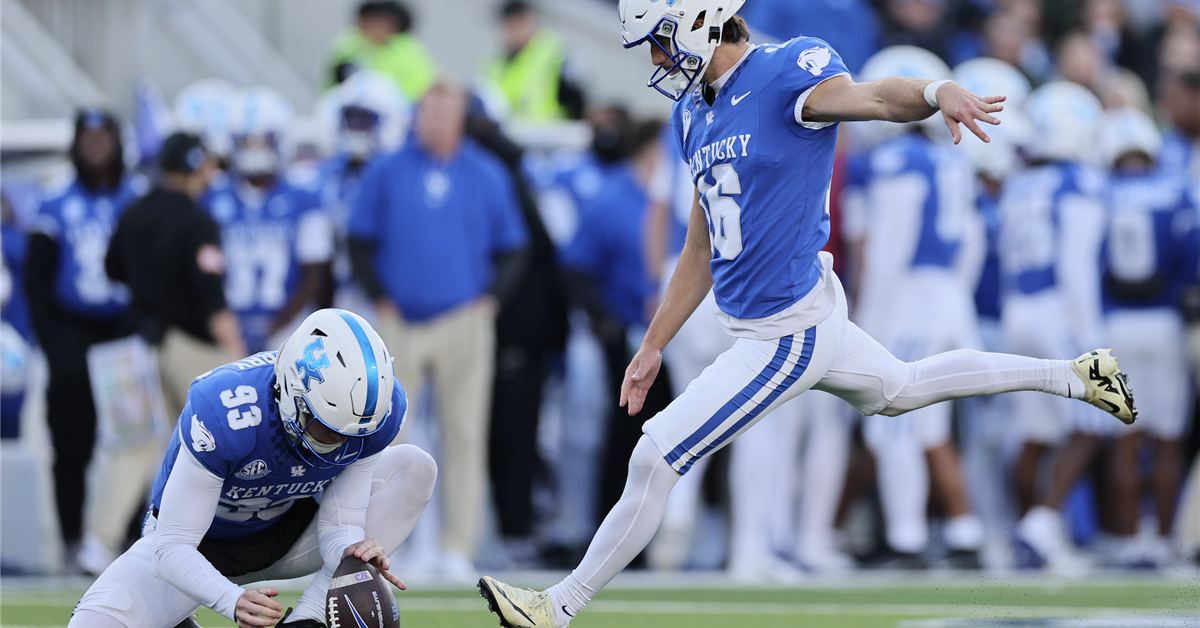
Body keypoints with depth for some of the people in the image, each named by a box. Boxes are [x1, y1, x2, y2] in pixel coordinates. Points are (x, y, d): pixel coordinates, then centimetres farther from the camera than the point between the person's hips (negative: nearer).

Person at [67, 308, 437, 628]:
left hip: (284, 533, 4)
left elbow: (339, 524, -16)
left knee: (415, 469, -16)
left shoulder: (378, 410, -25)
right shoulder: (223, 417, -38)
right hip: (201, 546, -4)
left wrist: (350, 552, -42)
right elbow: (172, 550, -32)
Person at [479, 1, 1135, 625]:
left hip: (785, 335, -10)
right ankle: (1073, 376, 43)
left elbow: (866, 97, -40)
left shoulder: (787, 72, -19)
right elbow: (702, 249, 16)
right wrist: (652, 348, 17)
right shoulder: (694, 113, 8)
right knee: (902, 388, 29)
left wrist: (938, 93, -61)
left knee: (653, 462, -8)